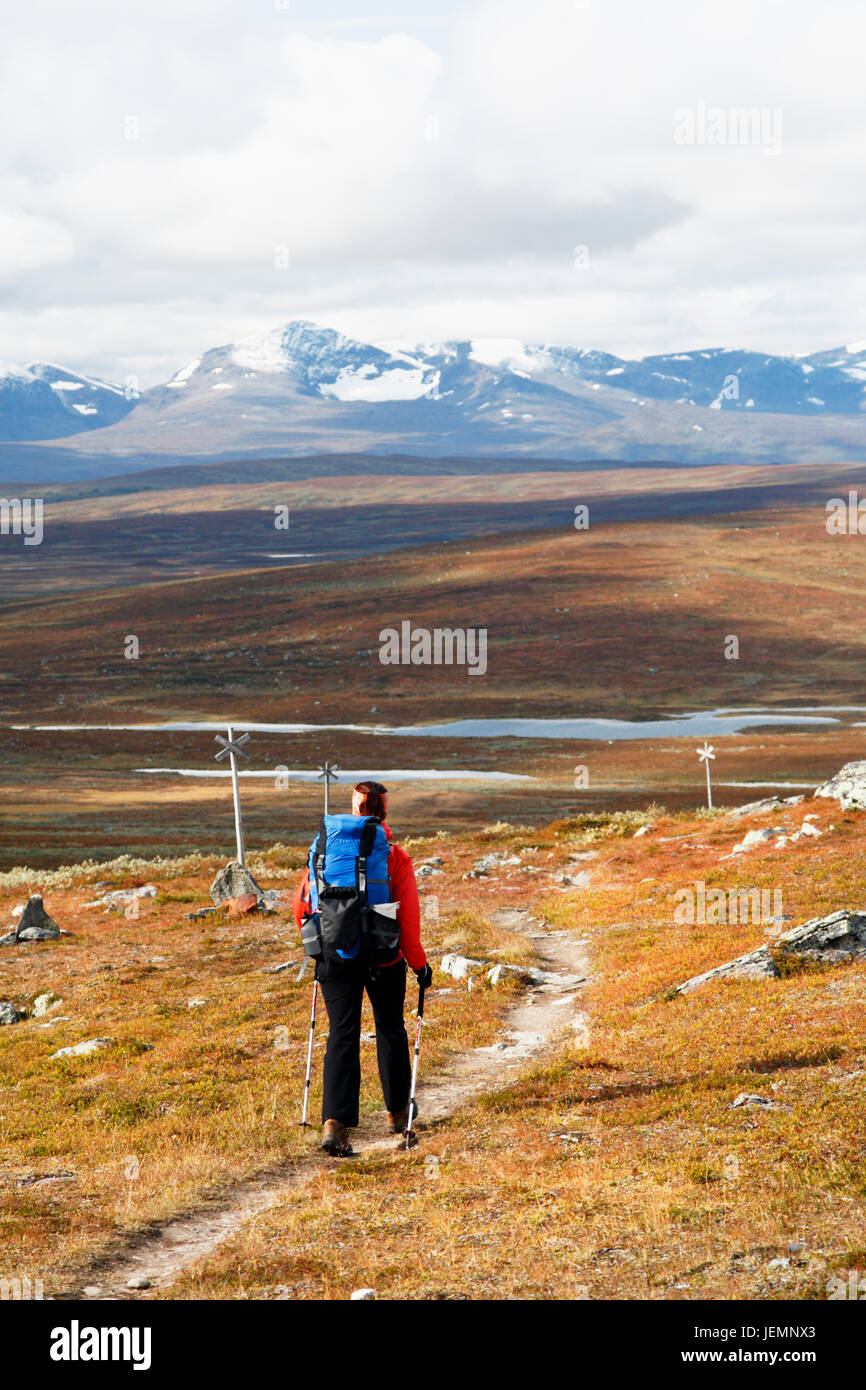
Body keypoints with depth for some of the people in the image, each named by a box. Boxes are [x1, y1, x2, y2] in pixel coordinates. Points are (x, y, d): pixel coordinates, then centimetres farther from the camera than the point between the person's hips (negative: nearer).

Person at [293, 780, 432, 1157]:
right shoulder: (395, 857, -10)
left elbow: (303, 903, 1)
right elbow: (408, 917, -11)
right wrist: (419, 963, 1)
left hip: (335, 956, 1)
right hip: (383, 957, -1)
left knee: (342, 1034, 1)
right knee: (390, 1028, 19)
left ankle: (334, 1123, -16)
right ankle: (397, 1111, 34)